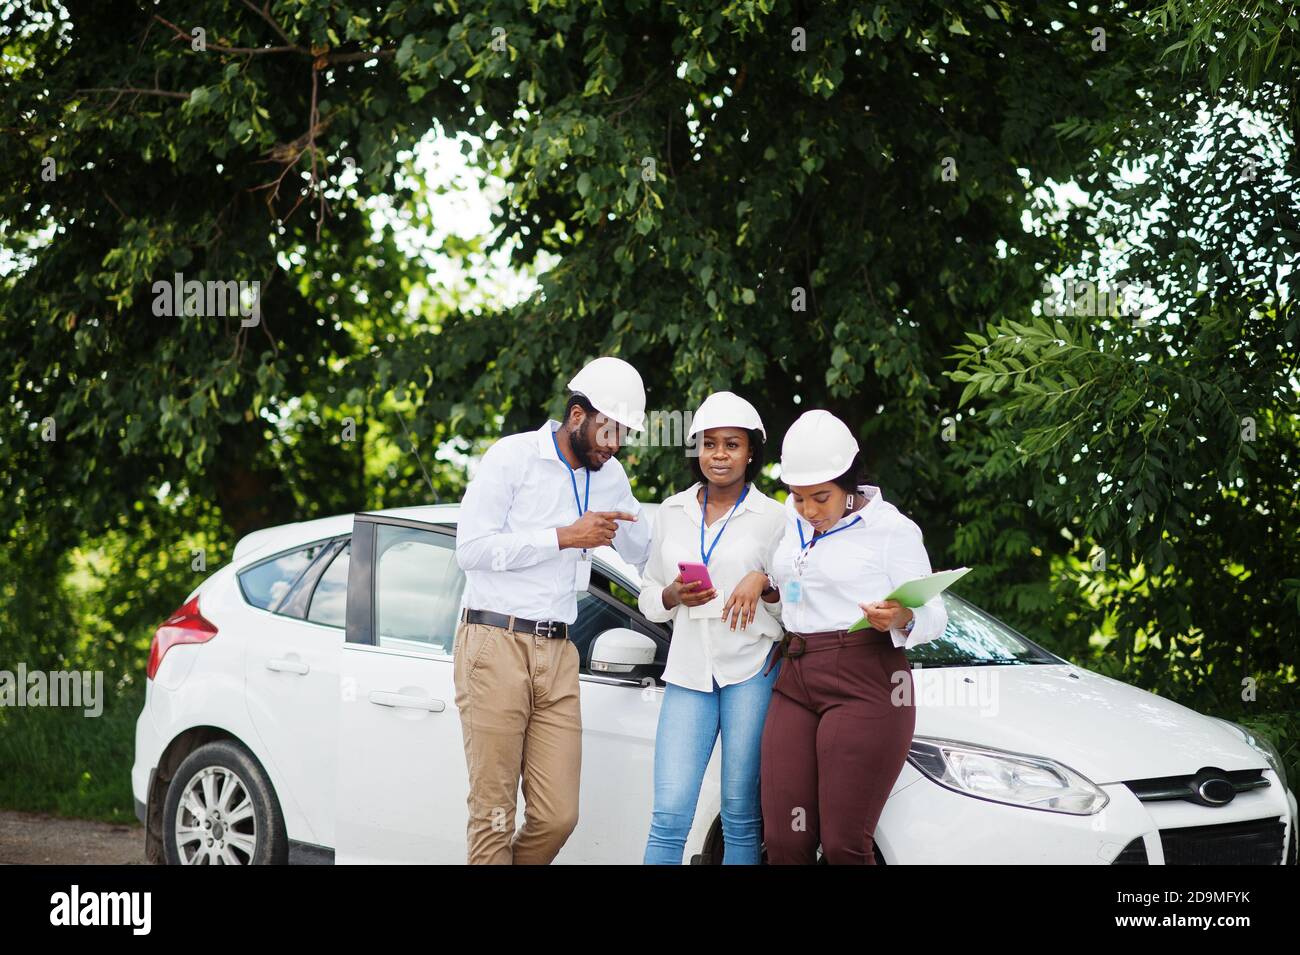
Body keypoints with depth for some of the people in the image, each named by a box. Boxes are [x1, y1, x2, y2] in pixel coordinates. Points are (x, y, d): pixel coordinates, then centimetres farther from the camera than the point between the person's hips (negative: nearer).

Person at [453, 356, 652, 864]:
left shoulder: (609, 476, 16)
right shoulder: (513, 456, -3)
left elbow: (647, 555, 27)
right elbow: (471, 548, -12)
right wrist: (564, 537, -13)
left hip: (557, 652, 6)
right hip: (495, 644, -6)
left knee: (557, 816, -2)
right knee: (493, 816, -5)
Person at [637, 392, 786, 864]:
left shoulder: (774, 518, 3)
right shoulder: (671, 513, 13)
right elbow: (648, 598, 18)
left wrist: (762, 584, -14)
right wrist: (674, 595, -4)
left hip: (751, 670, -2)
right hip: (689, 672, 2)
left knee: (741, 816, 1)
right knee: (669, 814, -6)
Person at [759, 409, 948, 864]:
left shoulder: (892, 530, -4)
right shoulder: (791, 520, 13)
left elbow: (933, 616, -4)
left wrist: (901, 619, -25)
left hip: (865, 689, -6)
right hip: (794, 685, 6)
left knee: (844, 845, -11)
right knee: (784, 843, -2)